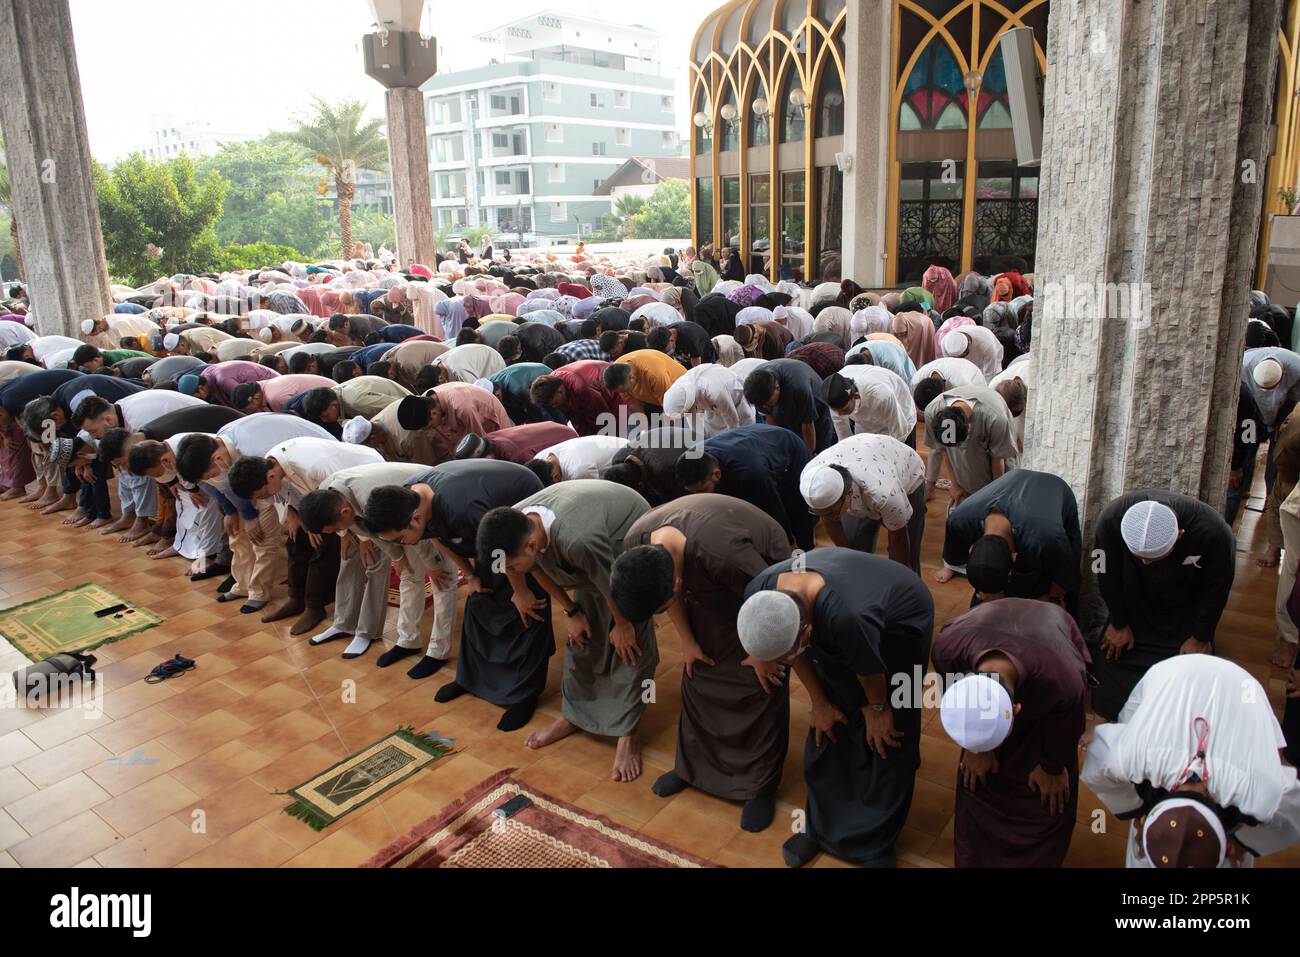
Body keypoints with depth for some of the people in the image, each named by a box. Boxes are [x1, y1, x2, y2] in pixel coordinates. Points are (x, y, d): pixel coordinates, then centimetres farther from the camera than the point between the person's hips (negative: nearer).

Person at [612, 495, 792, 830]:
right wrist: (687, 641, 1)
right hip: (710, 587, 5)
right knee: (699, 671, 8)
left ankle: (761, 786, 11)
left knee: (760, 682, -4)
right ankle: (693, 766, 25)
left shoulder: (721, 552, -45)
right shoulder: (636, 543, -26)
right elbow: (669, 593, -4)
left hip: (765, 573, -5)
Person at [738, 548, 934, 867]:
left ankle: (876, 844, 21)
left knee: (885, 739, 2)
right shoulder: (760, 595, -29)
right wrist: (819, 703, 2)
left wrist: (876, 708, -5)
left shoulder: (843, 615, -47)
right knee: (828, 729, 9)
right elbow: (796, 652, -8)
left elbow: (870, 670, -25)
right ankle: (821, 825, 28)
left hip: (900, 620, -4)